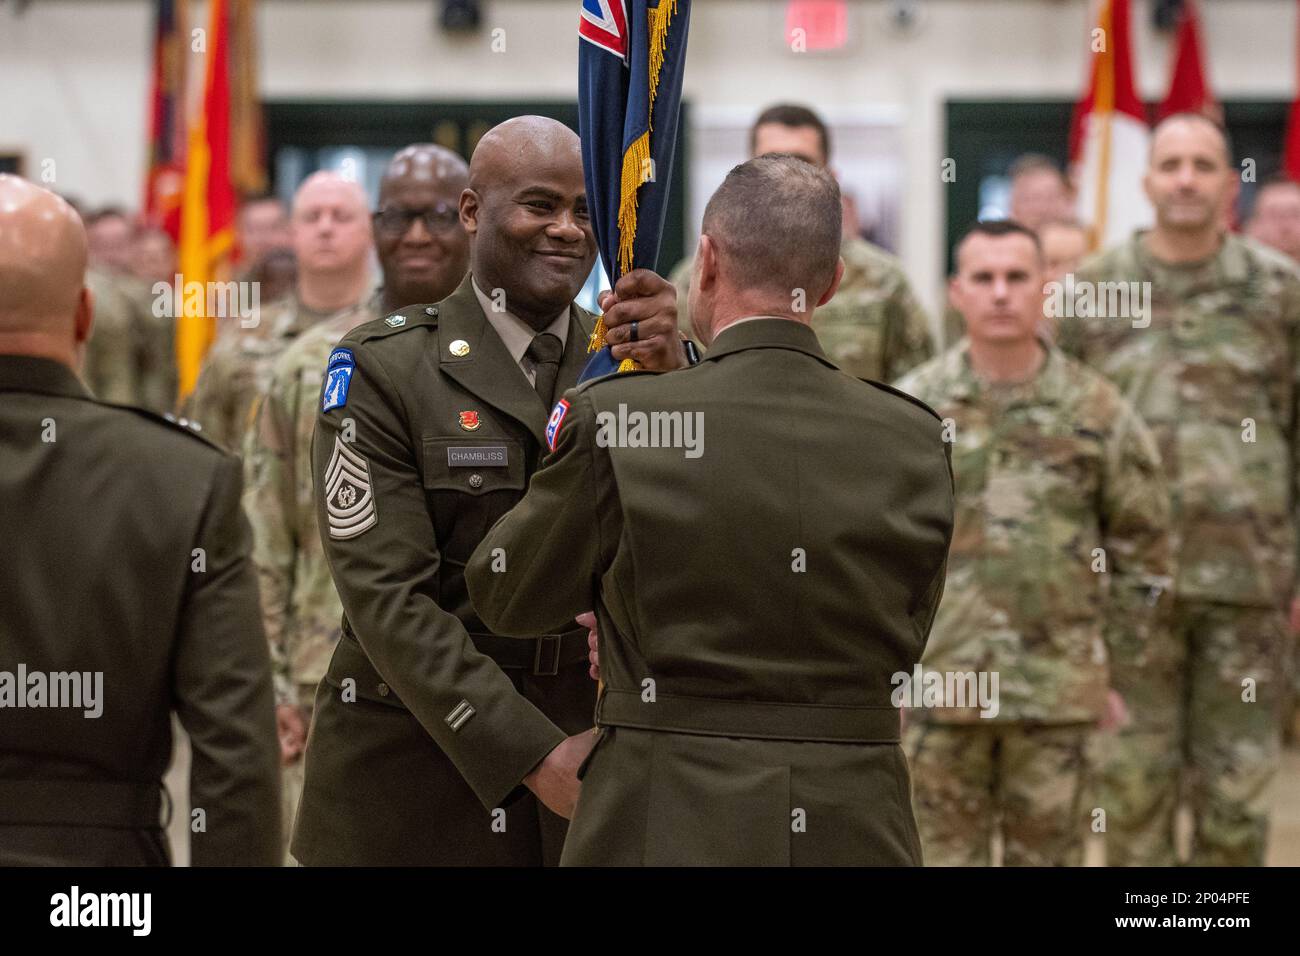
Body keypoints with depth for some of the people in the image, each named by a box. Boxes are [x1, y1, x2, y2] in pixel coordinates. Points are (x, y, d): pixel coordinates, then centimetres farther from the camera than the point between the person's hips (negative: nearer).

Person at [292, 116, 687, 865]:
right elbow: (388, 598, -13)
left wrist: (673, 375, -23)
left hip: (587, 772, 3)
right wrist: (538, 756, -20)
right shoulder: (382, 370, -6)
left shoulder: (630, 359, 4)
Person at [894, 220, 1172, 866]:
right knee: (945, 853, 7)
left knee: (1049, 854, 8)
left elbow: (1140, 548, 6)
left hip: (1060, 690, 0)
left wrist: (1128, 667, 5)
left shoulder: (1098, 411, 2)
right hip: (939, 685, 0)